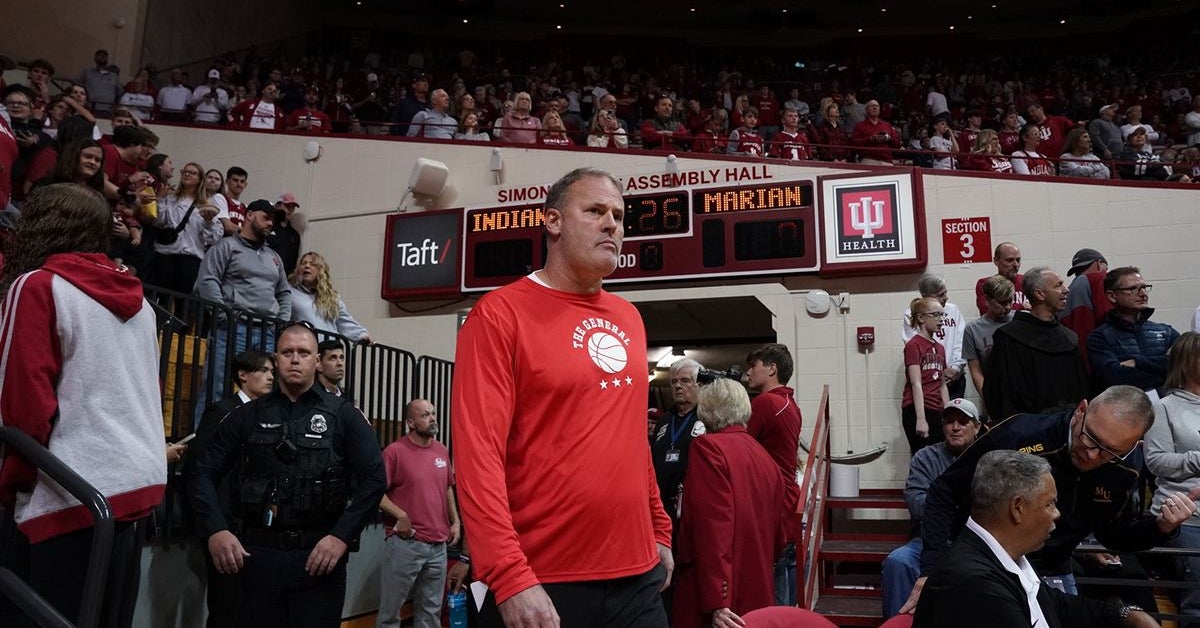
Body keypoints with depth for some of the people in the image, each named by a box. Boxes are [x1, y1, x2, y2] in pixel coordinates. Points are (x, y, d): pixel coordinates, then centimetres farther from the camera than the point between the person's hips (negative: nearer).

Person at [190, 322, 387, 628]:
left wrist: (342, 536, -13)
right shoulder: (248, 416, 9)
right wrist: (215, 530, -9)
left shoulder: (344, 416, 2)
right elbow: (205, 473, 5)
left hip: (319, 553, -1)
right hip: (257, 552, 2)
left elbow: (373, 479, -4)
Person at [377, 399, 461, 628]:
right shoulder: (395, 451, -10)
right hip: (405, 543, -6)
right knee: (390, 609, 4)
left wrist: (455, 521, 13)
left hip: (438, 544, 6)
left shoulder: (442, 451, 9)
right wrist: (401, 516, -19)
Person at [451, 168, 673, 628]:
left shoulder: (628, 319, 11)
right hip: (542, 587, -6)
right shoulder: (500, 314, -10)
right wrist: (509, 576, -22)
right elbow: (477, 454, -16)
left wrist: (659, 531, 15)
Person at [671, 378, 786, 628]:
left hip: (719, 602, -7)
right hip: (758, 598, 7)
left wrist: (717, 602, -22)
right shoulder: (766, 458, 10)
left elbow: (713, 526, -20)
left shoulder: (708, 447, -12)